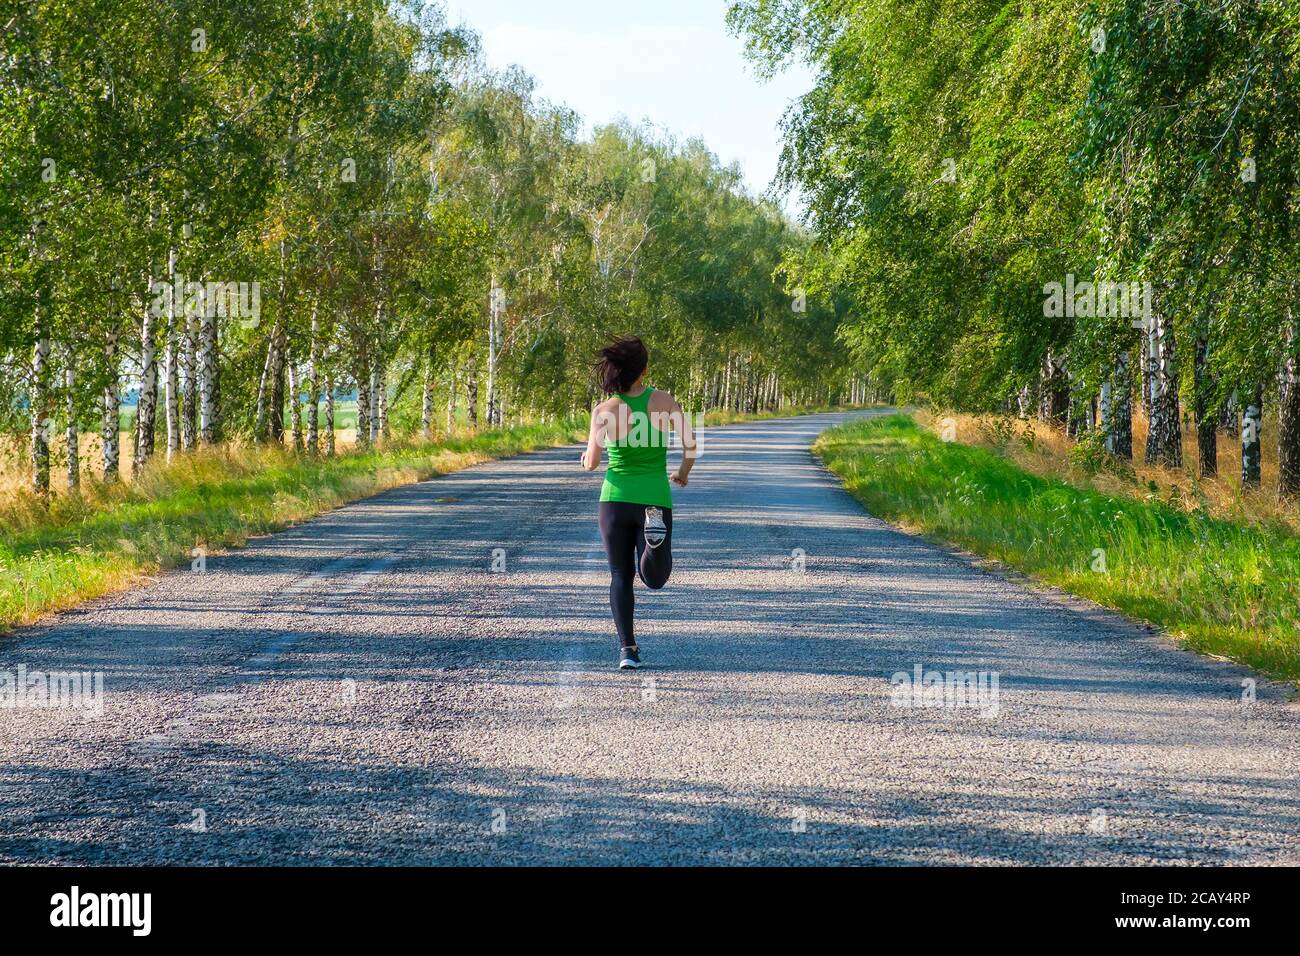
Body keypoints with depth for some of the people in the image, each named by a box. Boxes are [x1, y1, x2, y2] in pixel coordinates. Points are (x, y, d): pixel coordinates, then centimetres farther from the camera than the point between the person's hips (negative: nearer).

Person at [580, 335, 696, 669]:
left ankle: (627, 648, 0)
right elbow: (690, 444, -6)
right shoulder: (663, 401, -5)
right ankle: (655, 529, -25)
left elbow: (591, 463, -3)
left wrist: (586, 457, 21)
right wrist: (683, 473, 14)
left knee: (621, 576, 12)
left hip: (616, 499, 0)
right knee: (655, 579, 6)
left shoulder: (604, 410, -7)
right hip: (655, 498, 0)